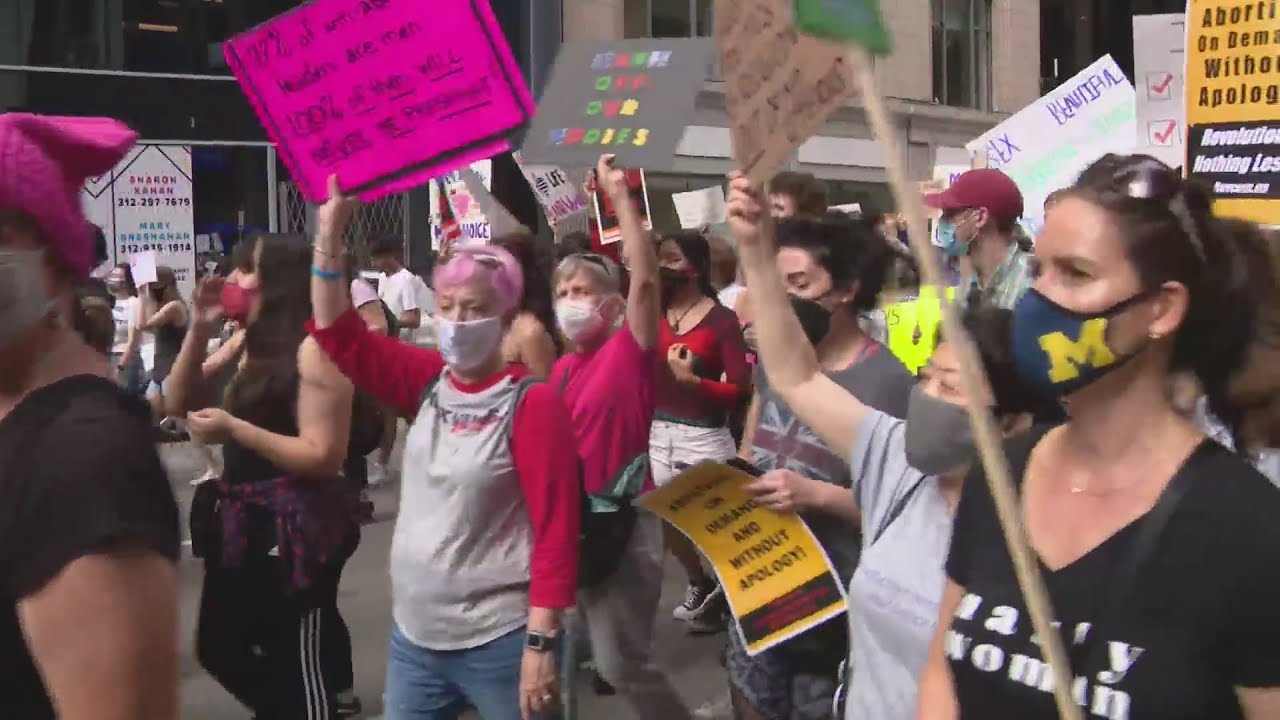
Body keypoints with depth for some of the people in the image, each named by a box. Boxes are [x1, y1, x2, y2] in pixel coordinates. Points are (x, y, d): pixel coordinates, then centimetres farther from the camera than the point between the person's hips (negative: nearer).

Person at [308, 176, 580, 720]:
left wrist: (541, 642, -18)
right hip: (414, 634, 5)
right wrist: (329, 235, -8)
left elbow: (556, 528, -15)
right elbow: (338, 335, 2)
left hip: (499, 642, -5)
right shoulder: (427, 383, 4)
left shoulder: (532, 402, -12)